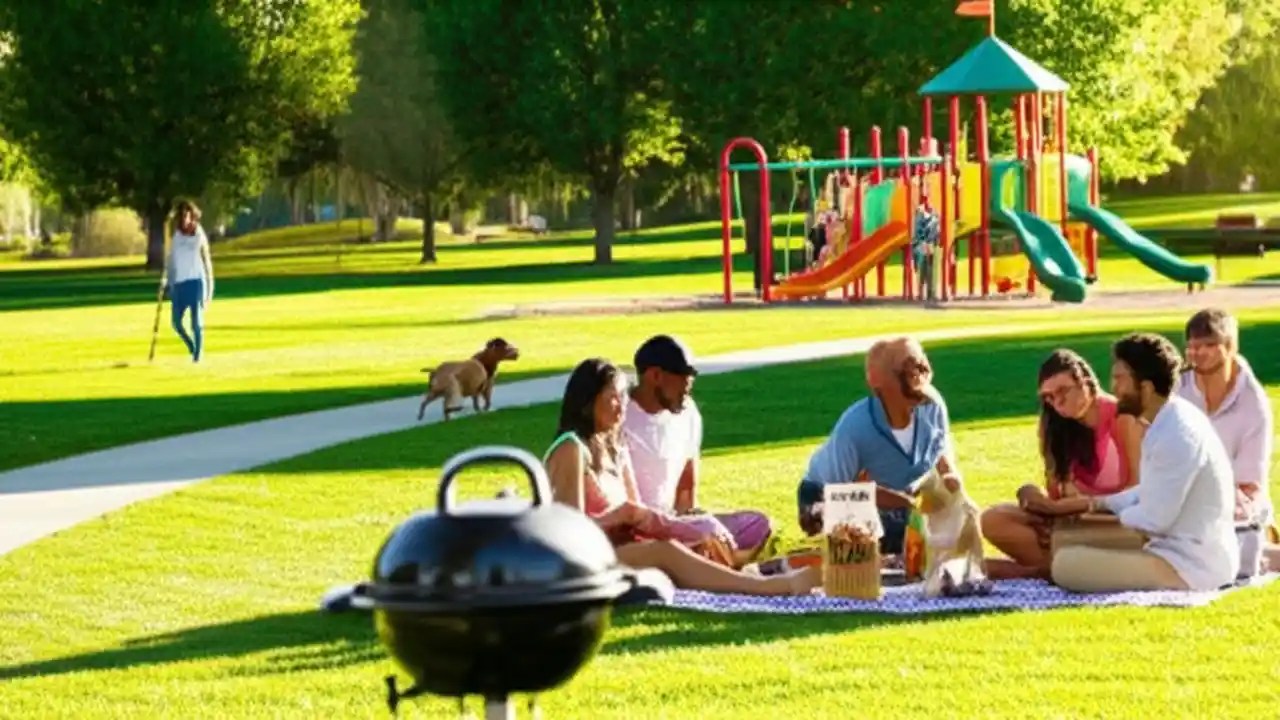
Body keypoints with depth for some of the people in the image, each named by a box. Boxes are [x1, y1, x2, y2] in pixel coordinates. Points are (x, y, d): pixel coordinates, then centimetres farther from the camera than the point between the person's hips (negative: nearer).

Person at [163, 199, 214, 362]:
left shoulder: (199, 237, 2)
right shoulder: (175, 236, 8)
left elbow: (207, 263, 6)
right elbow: (170, 261, 12)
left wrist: (210, 287, 4)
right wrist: (167, 282, 5)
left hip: (195, 281, -3)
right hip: (178, 283, 3)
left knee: (196, 322, -8)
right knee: (176, 322, 3)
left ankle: (198, 354, -1)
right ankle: (192, 347, 25)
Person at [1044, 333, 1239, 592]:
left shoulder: (1177, 435, -23)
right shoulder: (1169, 422, 9)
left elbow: (1152, 519, -21)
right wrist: (1094, 503, 10)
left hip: (1191, 565, -10)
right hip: (1194, 553, 10)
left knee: (1066, 564, -21)